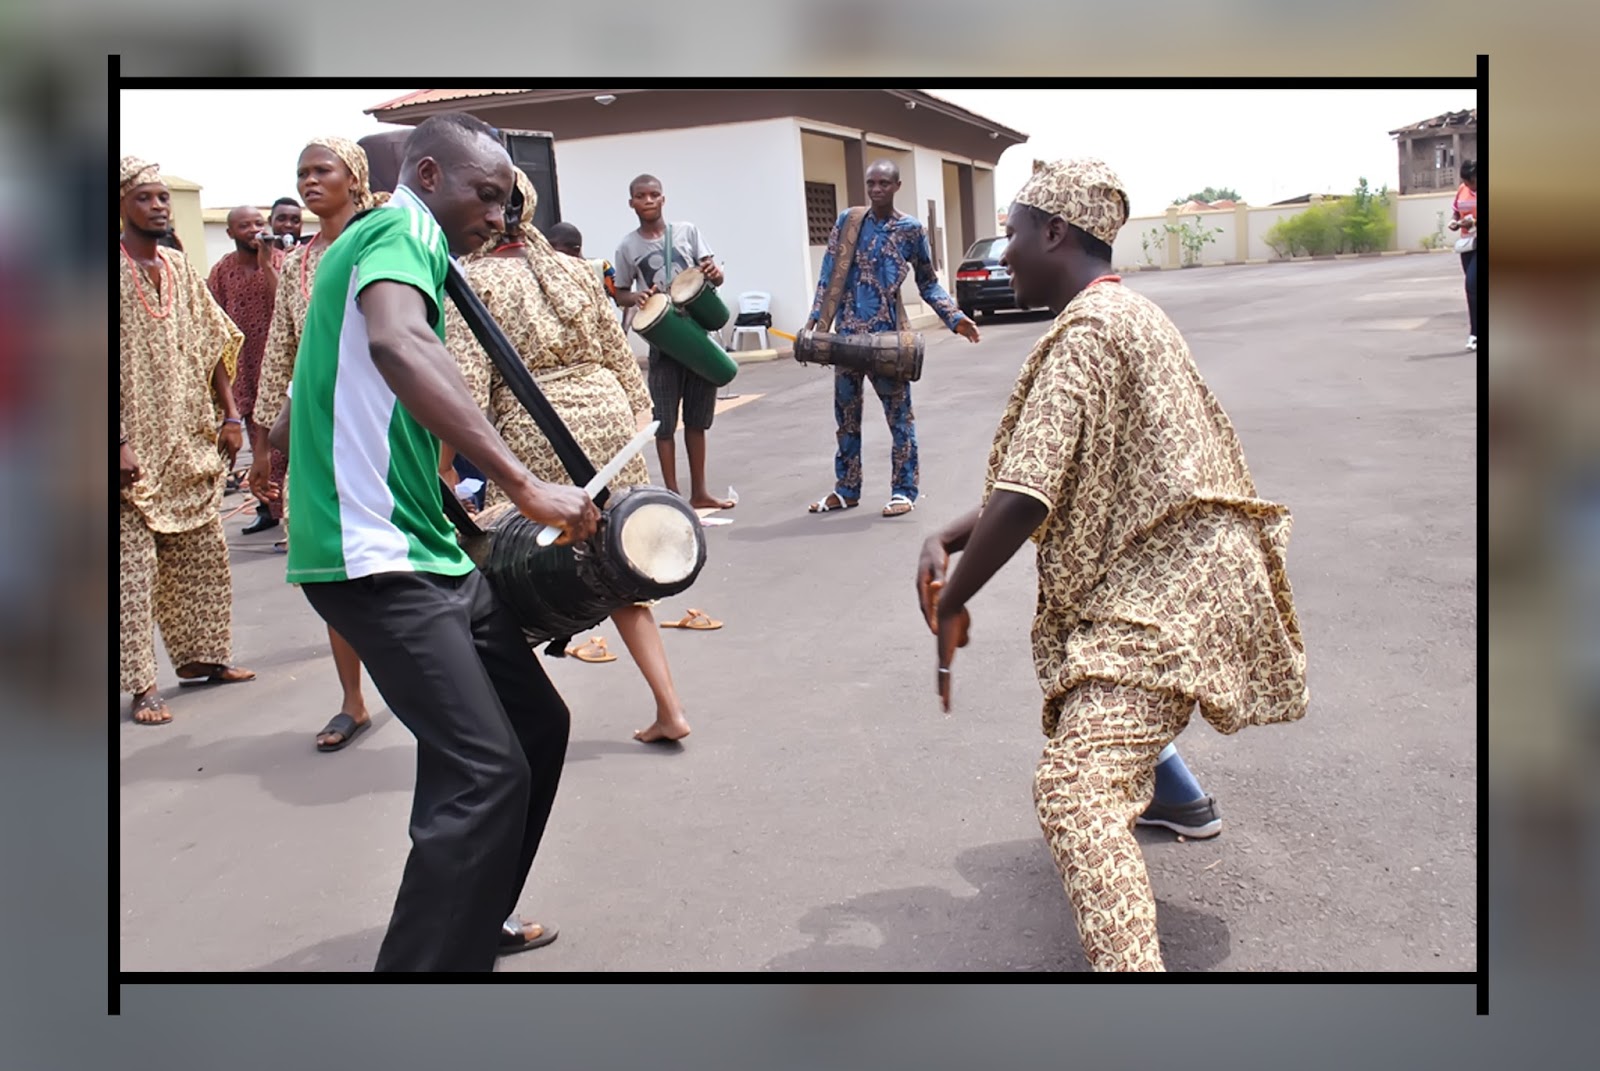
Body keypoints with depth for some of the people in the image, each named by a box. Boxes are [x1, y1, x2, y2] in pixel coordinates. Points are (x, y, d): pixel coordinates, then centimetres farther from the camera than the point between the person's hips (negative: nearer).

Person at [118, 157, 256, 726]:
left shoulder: (179, 268, 10)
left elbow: (214, 344, 15)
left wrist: (229, 414, 8)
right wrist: (120, 444, -20)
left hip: (190, 443, 7)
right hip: (137, 448, -6)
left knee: (202, 556, 13)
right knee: (134, 563, -5)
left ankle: (201, 655, 27)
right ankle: (142, 684, -2)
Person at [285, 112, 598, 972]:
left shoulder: (382, 243, 23)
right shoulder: (402, 233, -9)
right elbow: (398, 345, -34)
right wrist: (525, 487, -37)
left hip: (428, 549, 10)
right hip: (377, 556, -10)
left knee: (537, 723, 14)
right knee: (485, 771, -16)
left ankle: (476, 919, 29)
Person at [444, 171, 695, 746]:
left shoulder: (474, 281, -3)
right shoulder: (573, 268, 12)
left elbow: (467, 385, -11)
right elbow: (619, 353, 13)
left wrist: (441, 465, -8)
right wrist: (639, 416, 21)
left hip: (536, 439, -5)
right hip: (610, 418, 6)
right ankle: (669, 707, 13)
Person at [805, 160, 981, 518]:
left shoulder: (911, 229, 0)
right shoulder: (847, 222, 5)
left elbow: (928, 283, 6)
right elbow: (828, 276, 5)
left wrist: (955, 318, -5)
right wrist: (819, 320, -3)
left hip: (888, 332, -3)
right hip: (848, 330, 3)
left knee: (898, 411, 0)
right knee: (846, 412, 9)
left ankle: (904, 490, 8)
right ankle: (846, 489, 20)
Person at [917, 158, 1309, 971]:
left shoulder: (1086, 331, -16)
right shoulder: (1125, 313, 17)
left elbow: (1024, 499, -25)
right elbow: (1056, 478, 18)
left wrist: (951, 601, -10)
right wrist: (944, 540, 7)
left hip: (1166, 593, -11)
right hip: (1170, 569, 11)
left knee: (1076, 795, -24)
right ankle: (1169, 791, 57)